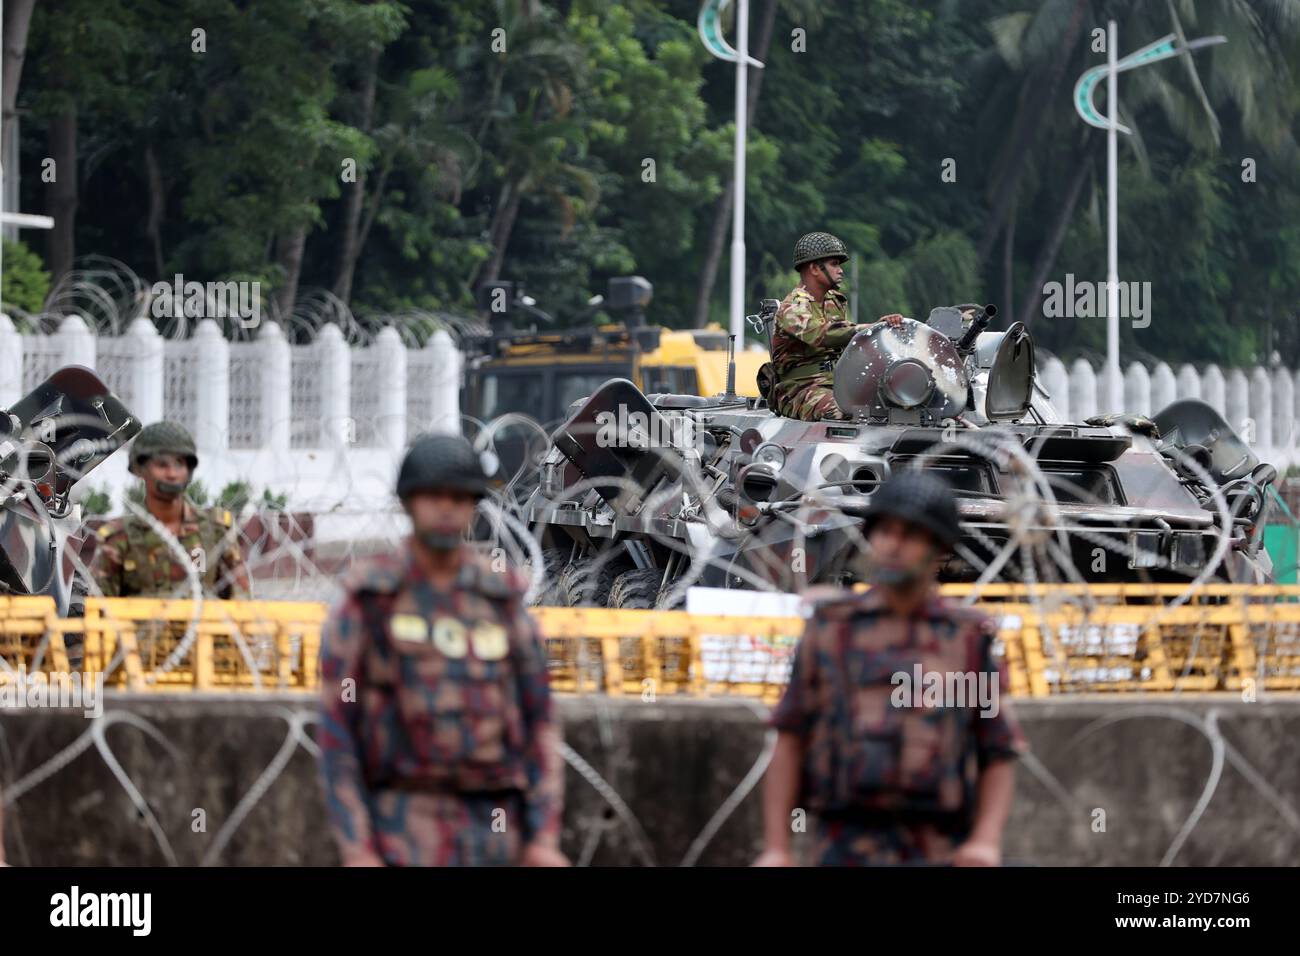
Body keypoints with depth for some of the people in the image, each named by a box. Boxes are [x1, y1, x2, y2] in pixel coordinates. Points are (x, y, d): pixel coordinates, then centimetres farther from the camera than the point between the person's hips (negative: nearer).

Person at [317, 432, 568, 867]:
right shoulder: (364, 603, -3)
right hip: (405, 827, -4)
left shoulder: (505, 603, 7)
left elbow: (539, 722, 8)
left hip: (489, 830, 4)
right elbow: (335, 730, -4)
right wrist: (355, 852, -13)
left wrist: (545, 839, -3)